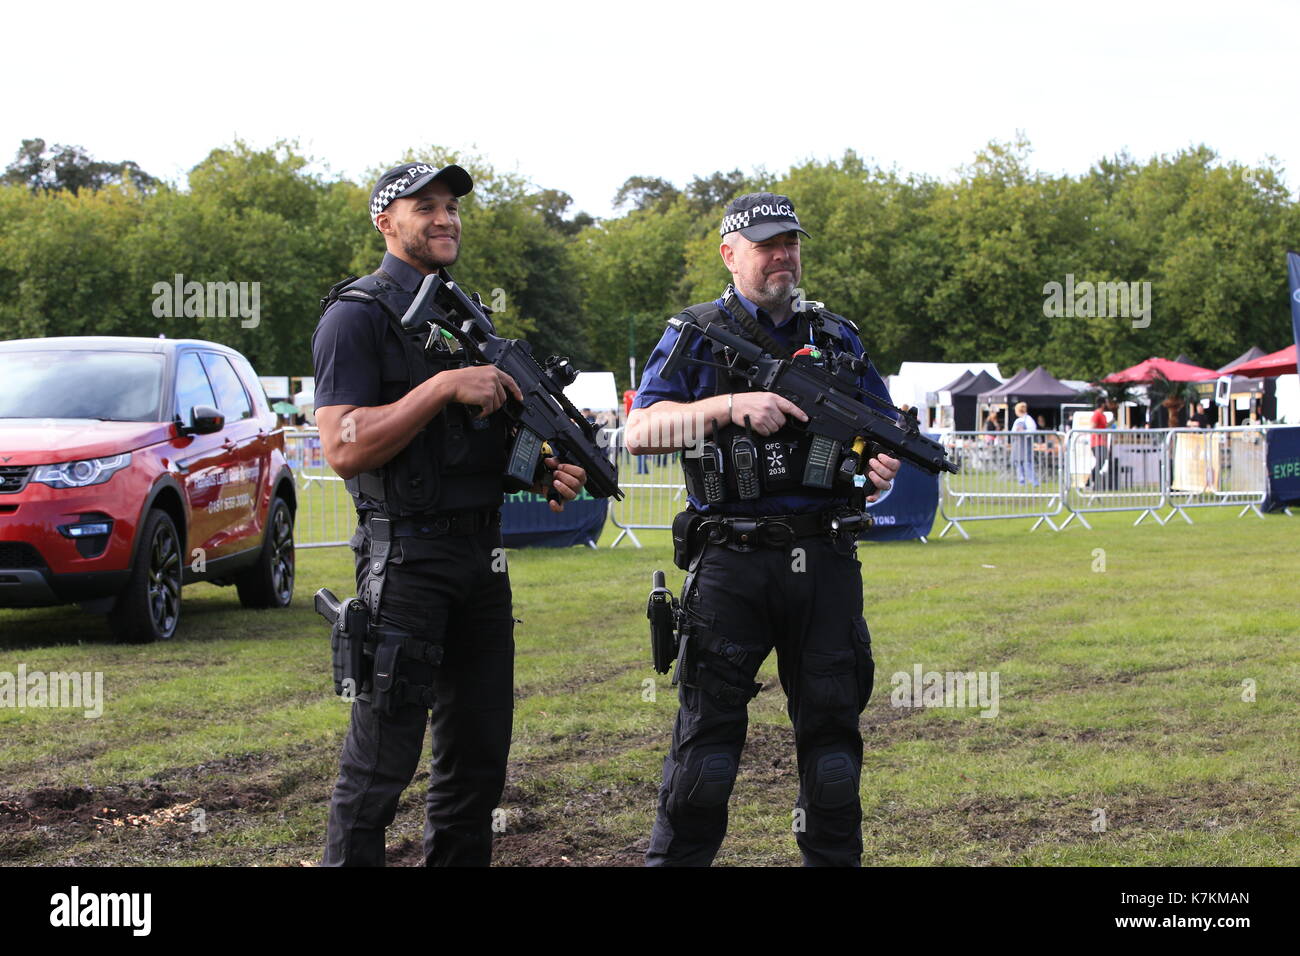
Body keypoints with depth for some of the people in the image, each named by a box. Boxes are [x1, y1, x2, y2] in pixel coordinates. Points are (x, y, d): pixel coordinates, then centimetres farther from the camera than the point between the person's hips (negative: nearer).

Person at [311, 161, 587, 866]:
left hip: (482, 556, 8)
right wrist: (445, 386, -21)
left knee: (479, 754, 12)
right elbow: (344, 449, -18)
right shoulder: (357, 316, -8)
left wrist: (547, 473, 3)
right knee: (381, 762, -6)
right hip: (407, 561, -8)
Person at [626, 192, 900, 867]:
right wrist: (733, 404, -19)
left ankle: (836, 860, 18)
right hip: (732, 562, -3)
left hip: (823, 561, 4)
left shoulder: (837, 337, 15)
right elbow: (640, 431, -7)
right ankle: (677, 857, 6)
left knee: (832, 723, 8)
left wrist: (882, 468, -5)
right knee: (709, 728, -3)